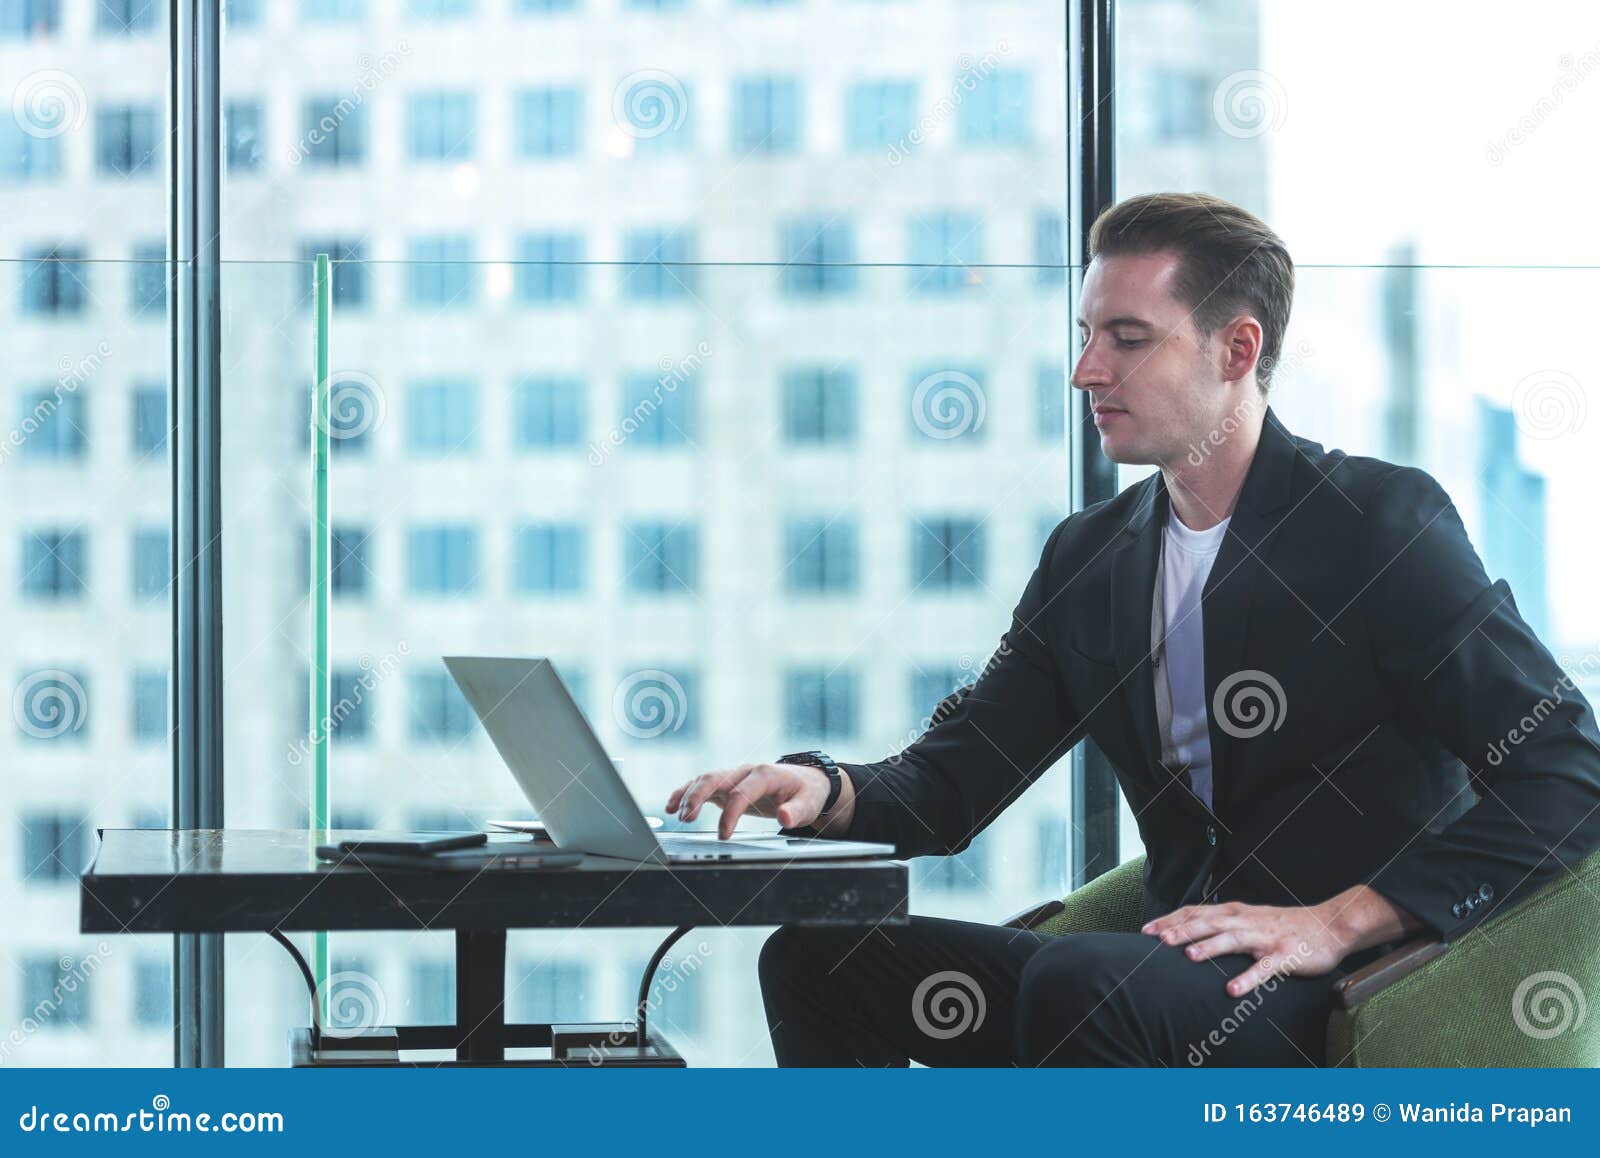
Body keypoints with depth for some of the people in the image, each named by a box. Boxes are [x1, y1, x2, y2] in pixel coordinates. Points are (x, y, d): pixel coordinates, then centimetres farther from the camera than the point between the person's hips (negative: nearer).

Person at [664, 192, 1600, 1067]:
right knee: (818, 956, -3)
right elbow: (950, 786, 13)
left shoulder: (1383, 520, -7)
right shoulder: (1087, 556, 13)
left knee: (1075, 983, -34)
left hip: (1356, 993, -7)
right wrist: (827, 792, -11)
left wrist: (1339, 921, -22)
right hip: (1181, 981, 7)